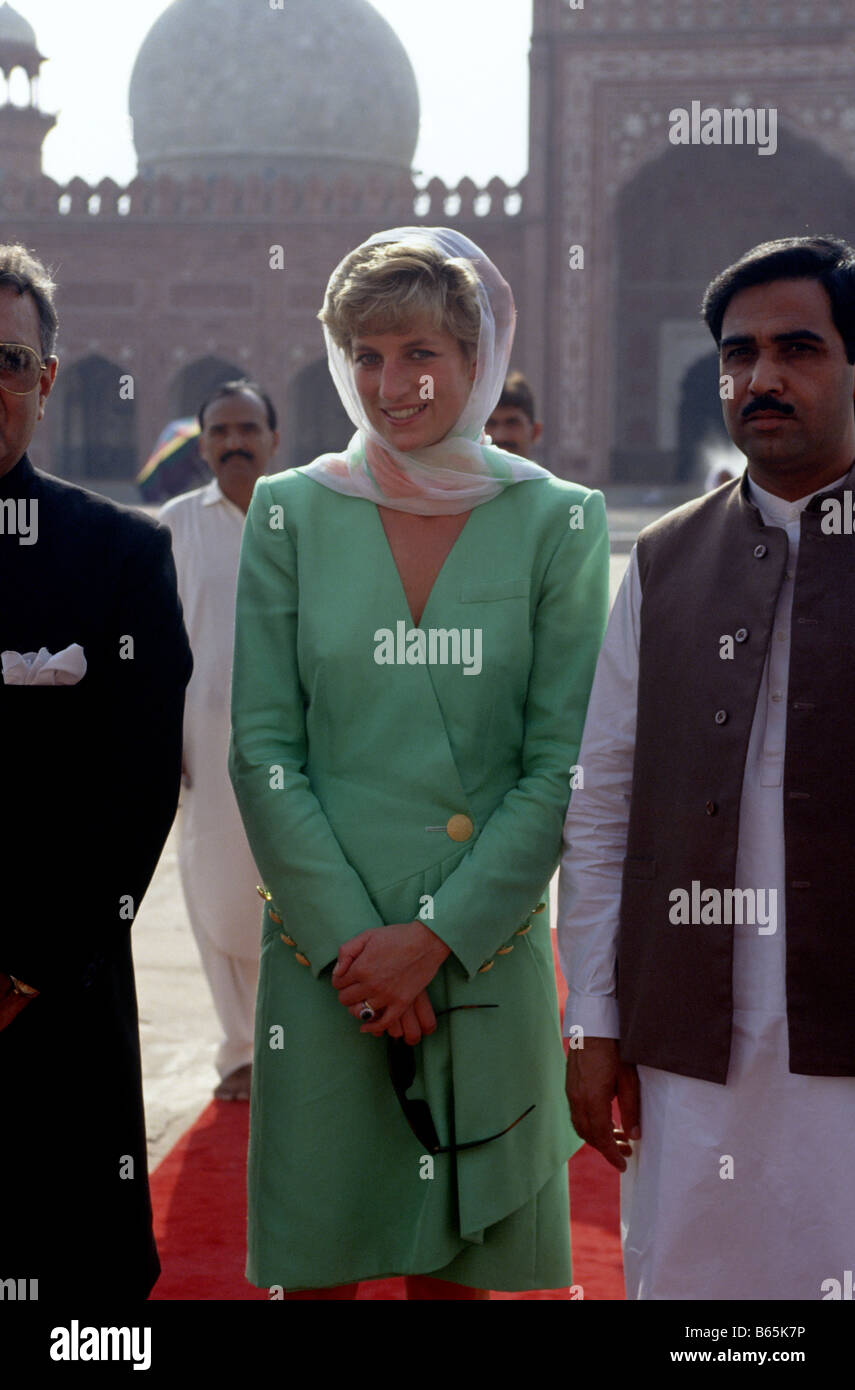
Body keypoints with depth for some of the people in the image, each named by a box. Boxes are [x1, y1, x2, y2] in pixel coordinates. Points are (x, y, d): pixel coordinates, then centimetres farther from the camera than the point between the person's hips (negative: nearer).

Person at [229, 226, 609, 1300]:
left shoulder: (557, 521, 0)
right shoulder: (291, 513, 2)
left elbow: (563, 763, -3)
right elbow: (262, 750, -1)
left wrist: (436, 936, -10)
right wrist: (350, 940, -9)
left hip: (488, 954, 0)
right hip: (323, 957, 1)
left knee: (457, 1260, 10)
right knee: (318, 1258, 8)